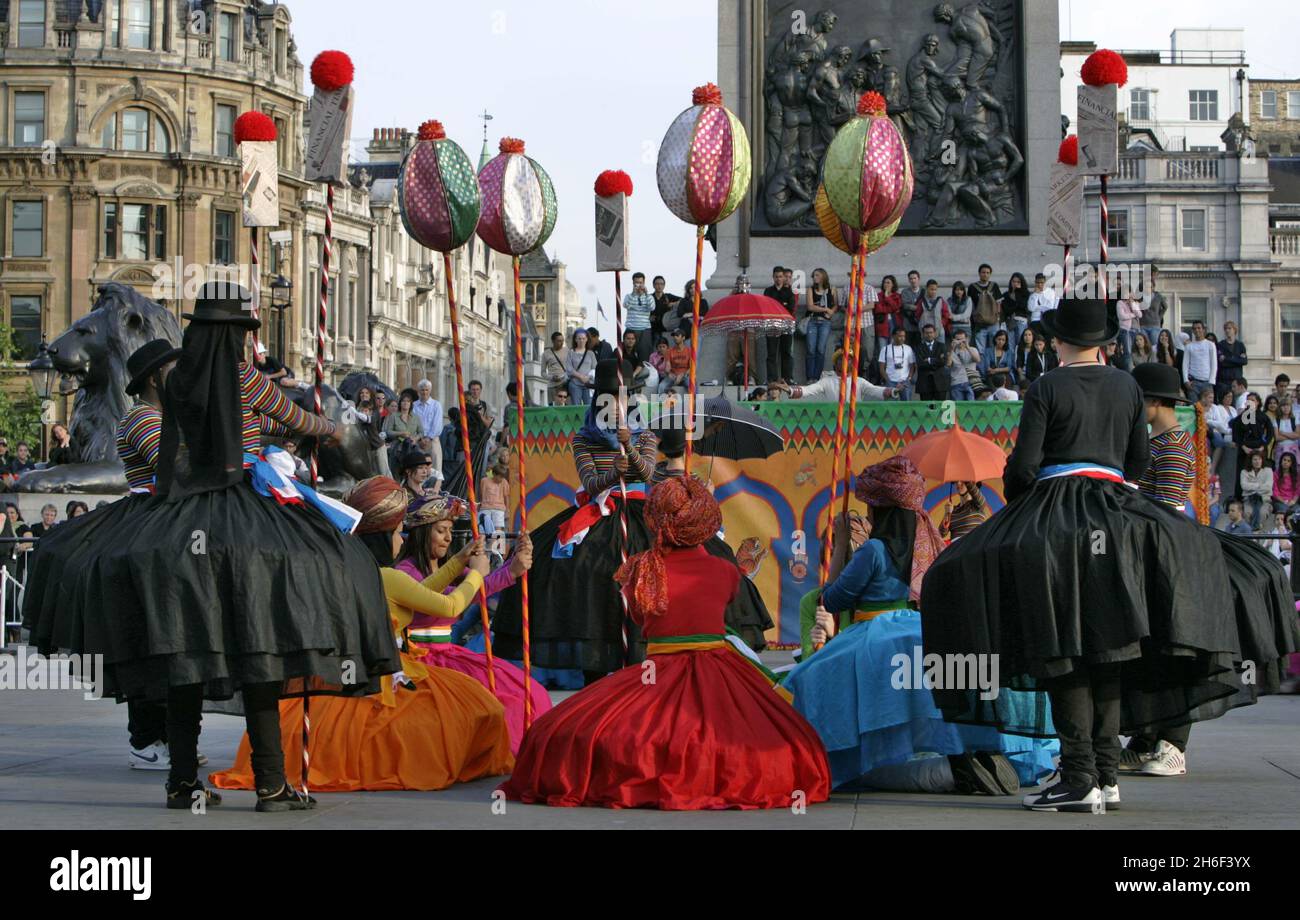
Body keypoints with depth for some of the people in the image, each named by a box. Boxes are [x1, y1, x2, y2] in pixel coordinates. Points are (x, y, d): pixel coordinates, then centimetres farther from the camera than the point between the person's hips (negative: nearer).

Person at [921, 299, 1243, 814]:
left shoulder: (1046, 388, -5)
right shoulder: (1127, 386, 10)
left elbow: (1023, 465, -8)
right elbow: (1140, 461, 14)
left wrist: (1013, 508, 11)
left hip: (1055, 510, -5)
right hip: (1113, 512, 5)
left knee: (1064, 649, -6)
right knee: (1105, 646, 11)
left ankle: (1080, 778, -12)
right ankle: (1107, 774, 11)